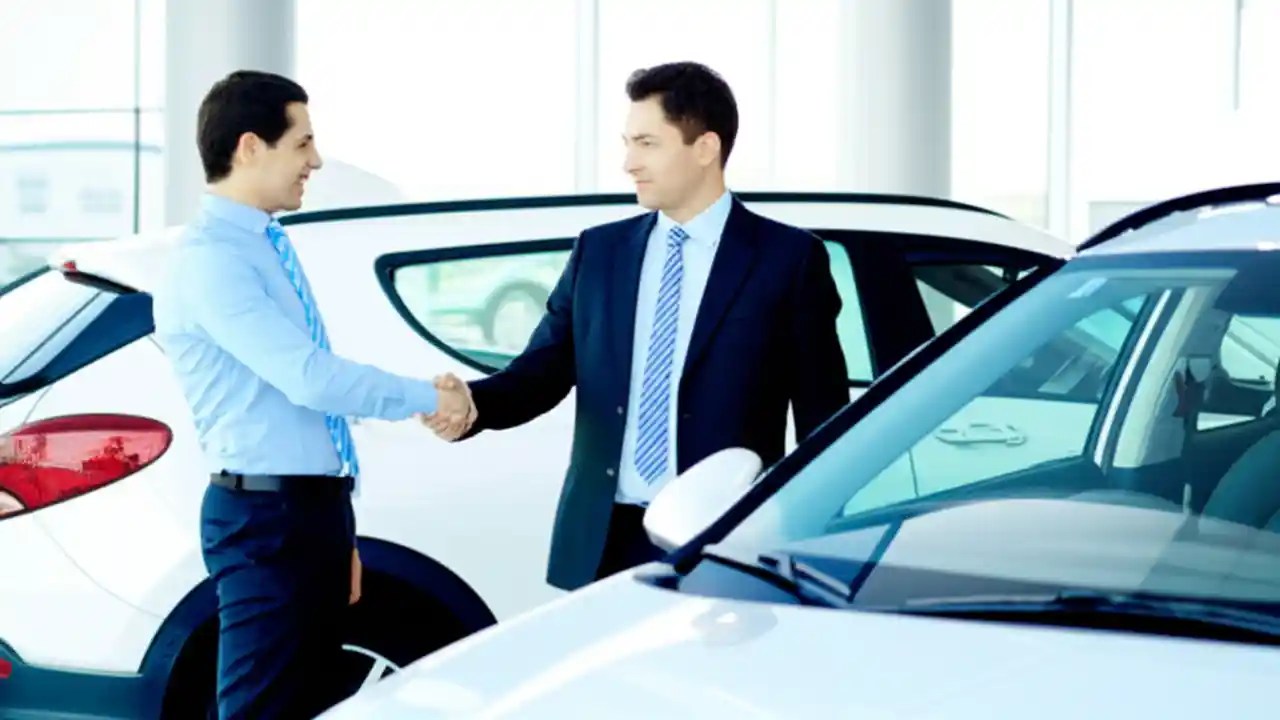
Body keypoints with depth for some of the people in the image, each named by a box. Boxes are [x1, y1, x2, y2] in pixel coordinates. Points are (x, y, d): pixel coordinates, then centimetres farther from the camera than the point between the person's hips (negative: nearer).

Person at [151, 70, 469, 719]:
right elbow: (309, 378, -22)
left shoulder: (266, 247, 15)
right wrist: (427, 397, -10)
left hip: (312, 508, 9)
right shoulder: (210, 259, -15)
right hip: (265, 517, -9)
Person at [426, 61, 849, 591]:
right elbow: (544, 366, 8)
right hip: (606, 541, 4)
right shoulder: (598, 251, 12)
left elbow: (823, 417, 1)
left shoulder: (788, 258, 1)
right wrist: (473, 403, -13)